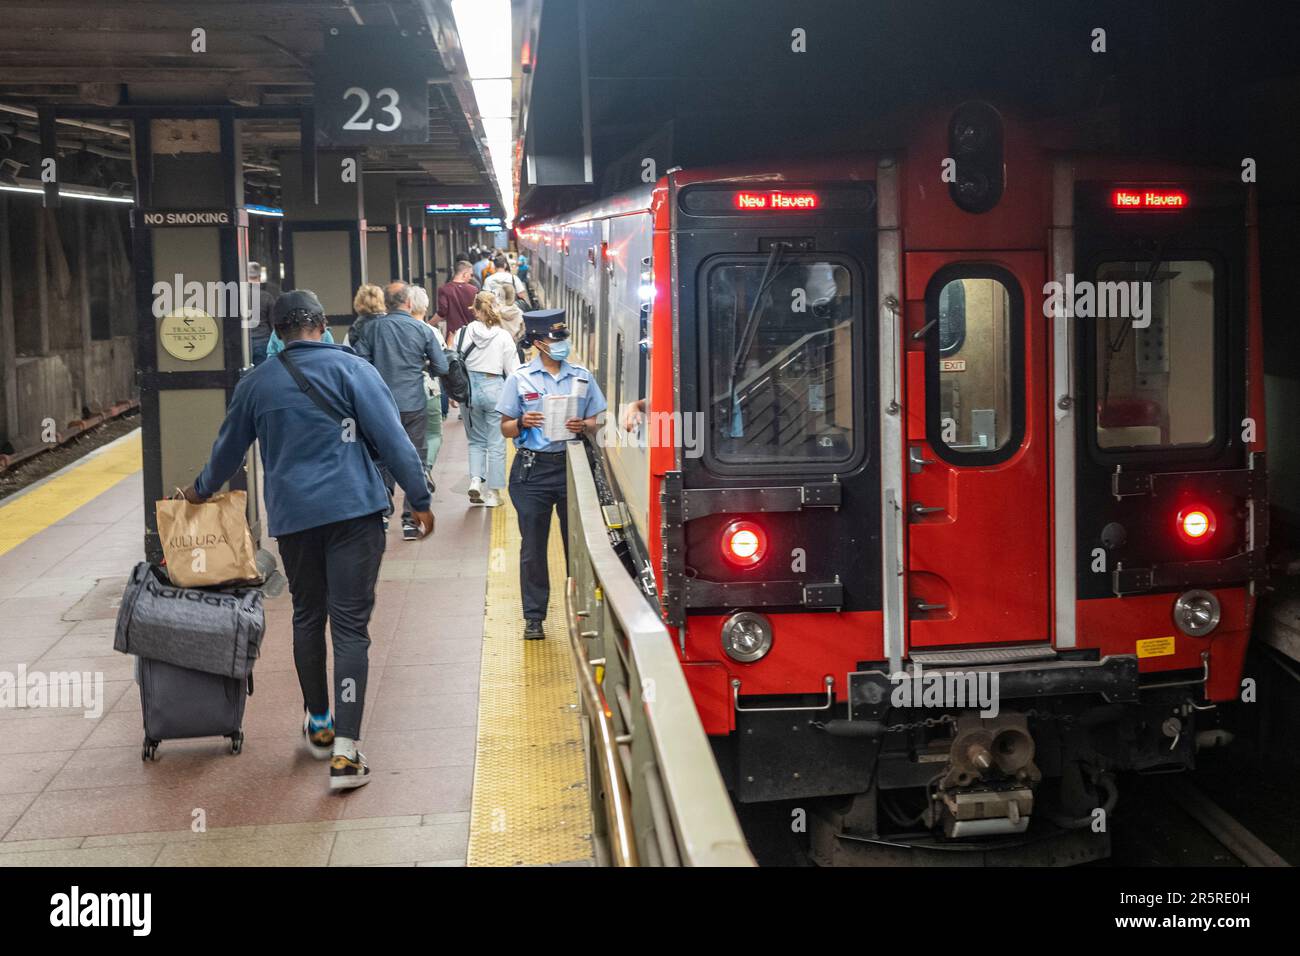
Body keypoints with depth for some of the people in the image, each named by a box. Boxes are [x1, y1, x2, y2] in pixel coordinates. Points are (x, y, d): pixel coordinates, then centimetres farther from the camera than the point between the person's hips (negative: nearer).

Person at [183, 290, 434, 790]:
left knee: (307, 618, 20)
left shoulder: (256, 382, 10)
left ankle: (319, 725, 34)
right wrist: (419, 499, -1)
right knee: (350, 625, -4)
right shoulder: (349, 368, -1)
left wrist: (202, 489, 41)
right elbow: (391, 437, -7)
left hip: (292, 516, 3)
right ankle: (345, 751, -10)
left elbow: (228, 448, 23)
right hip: (353, 508, -3)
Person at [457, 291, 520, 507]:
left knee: (476, 440, 20)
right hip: (495, 389, -2)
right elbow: (513, 370, -6)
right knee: (496, 443, 8)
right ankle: (493, 492, 12)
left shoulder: (464, 333, -4)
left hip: (469, 388, 2)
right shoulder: (504, 337, -8)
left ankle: (475, 479, 1)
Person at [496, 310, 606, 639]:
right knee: (533, 546, 3)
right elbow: (505, 429, 4)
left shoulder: (582, 377, 7)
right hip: (532, 469, -1)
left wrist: (582, 426, -11)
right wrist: (522, 423, -17)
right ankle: (534, 617, 12)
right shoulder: (520, 379, 2)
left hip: (572, 466, 1)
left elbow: (594, 424, 11)